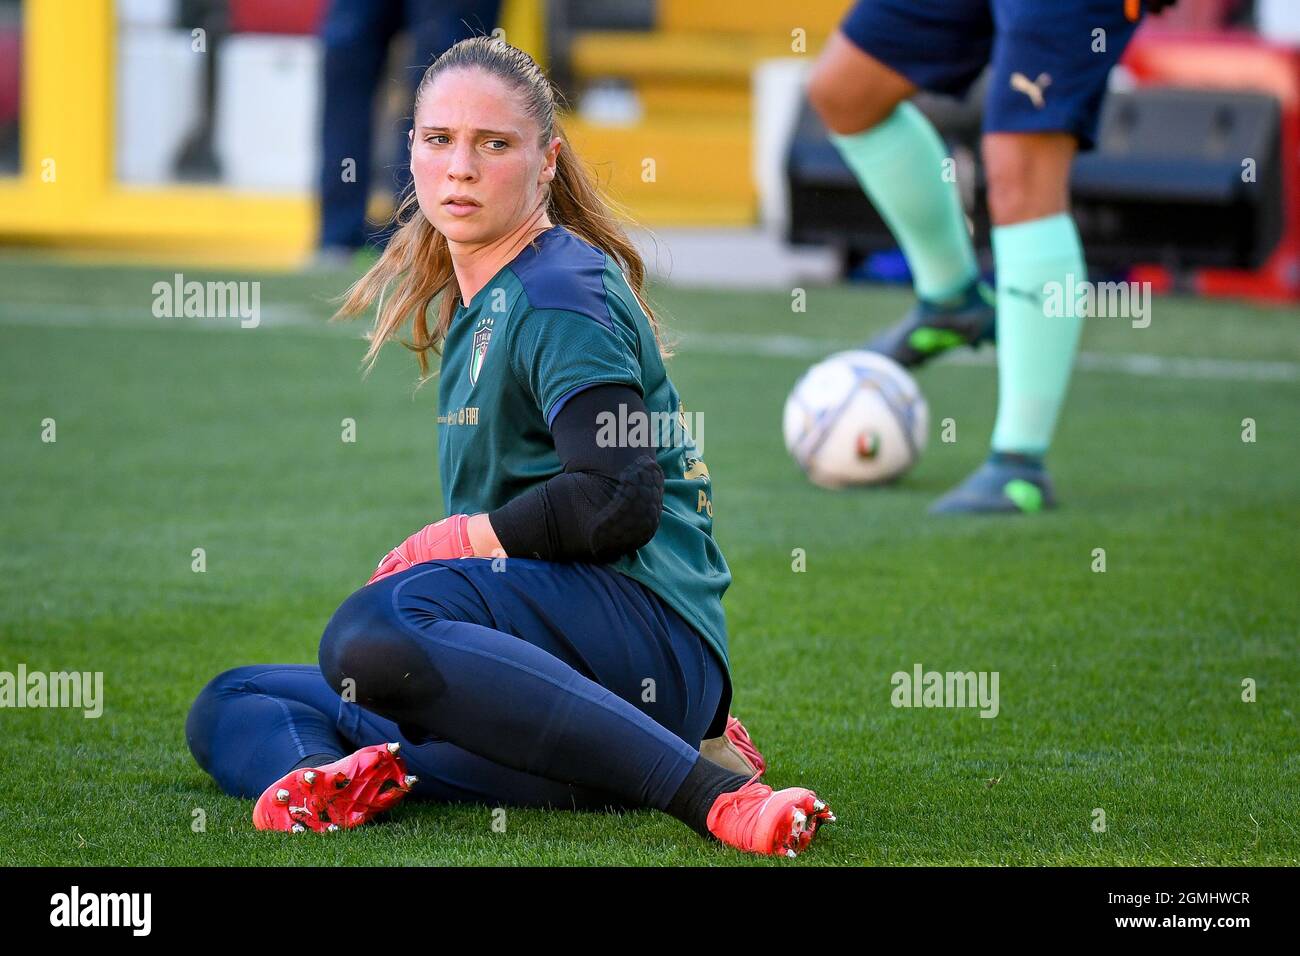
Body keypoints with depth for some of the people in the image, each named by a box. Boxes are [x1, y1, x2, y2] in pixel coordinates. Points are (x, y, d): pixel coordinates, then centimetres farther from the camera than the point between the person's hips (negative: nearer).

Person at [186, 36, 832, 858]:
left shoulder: (560, 294, -6)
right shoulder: (470, 305, 22)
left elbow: (618, 503, -18)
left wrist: (463, 540, -7)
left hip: (649, 627, -10)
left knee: (374, 633, -39)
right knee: (227, 709, 10)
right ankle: (329, 774, -27)